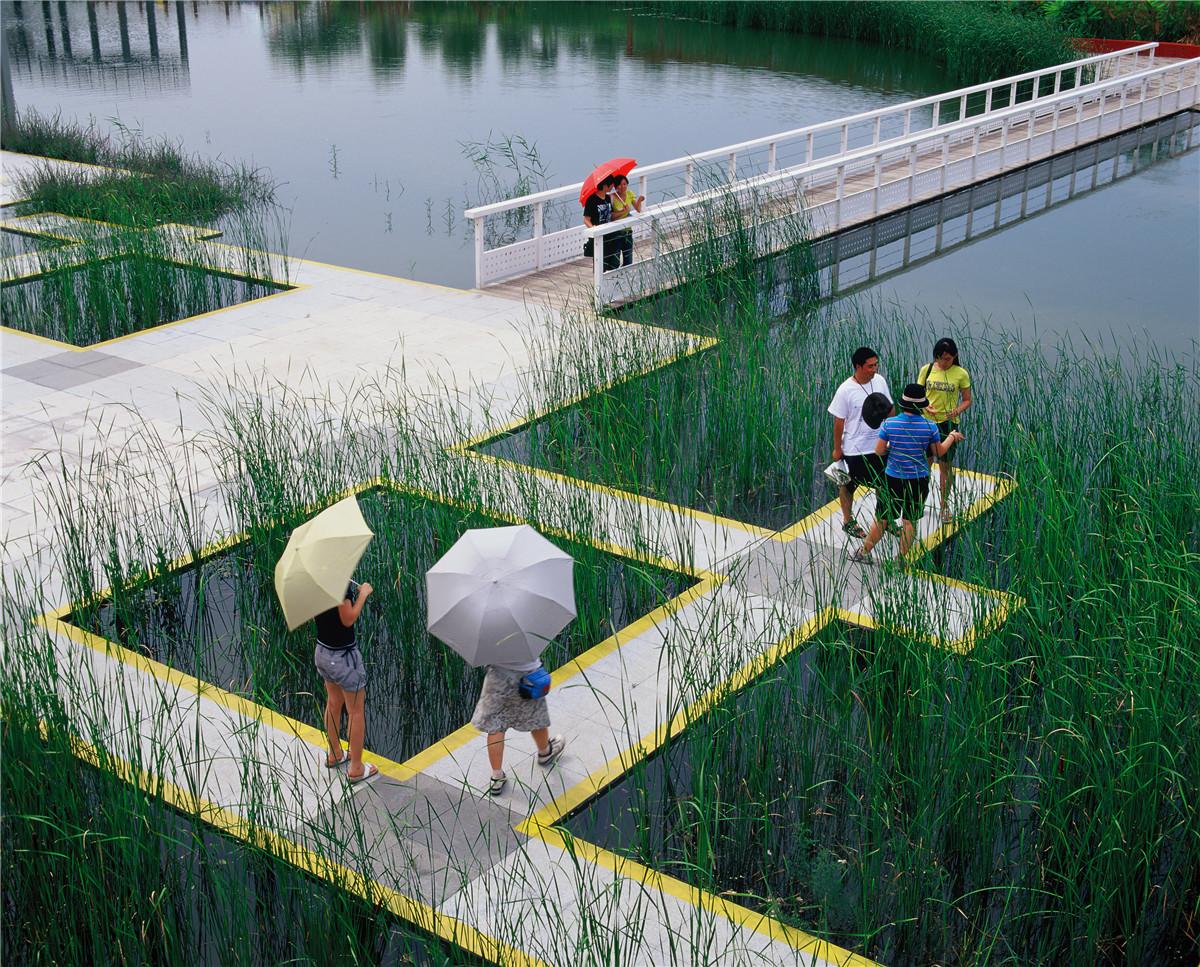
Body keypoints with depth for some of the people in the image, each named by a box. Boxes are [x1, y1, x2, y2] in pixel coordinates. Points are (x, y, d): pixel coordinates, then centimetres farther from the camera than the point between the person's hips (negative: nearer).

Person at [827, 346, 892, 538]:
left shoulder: (880, 381, -6)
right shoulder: (846, 390, -21)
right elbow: (839, 422, -13)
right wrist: (837, 449, -8)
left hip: (879, 445, 5)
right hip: (854, 449, -5)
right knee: (848, 486, 13)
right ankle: (848, 521, 33)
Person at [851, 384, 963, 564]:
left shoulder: (889, 423, -14)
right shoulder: (929, 427, -12)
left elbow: (879, 451, -8)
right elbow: (939, 451, 3)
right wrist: (952, 437, 21)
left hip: (893, 479, 0)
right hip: (918, 480, 0)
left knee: (881, 519, 13)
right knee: (910, 521, 13)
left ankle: (864, 552, 24)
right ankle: (901, 559, 20)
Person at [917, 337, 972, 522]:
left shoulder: (961, 374, -5)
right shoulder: (926, 370, -2)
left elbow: (967, 400, 2)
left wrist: (958, 411, -18)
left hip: (948, 423, -1)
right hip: (927, 421, 1)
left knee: (945, 465, 6)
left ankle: (944, 505, 20)